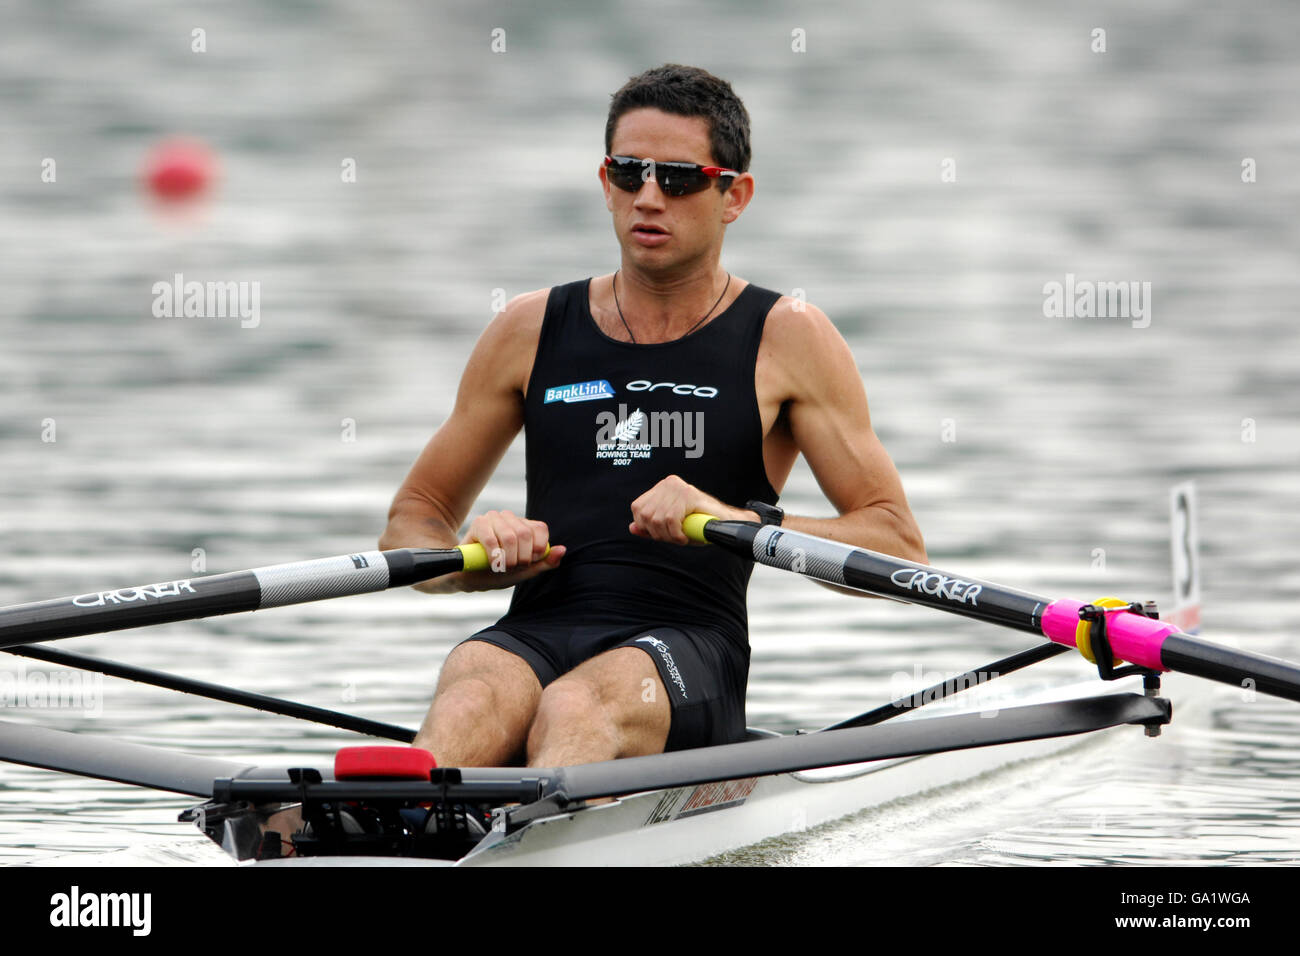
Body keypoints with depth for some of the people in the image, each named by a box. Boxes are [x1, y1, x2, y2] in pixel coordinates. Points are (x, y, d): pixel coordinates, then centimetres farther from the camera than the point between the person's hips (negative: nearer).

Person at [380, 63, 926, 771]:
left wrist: (743, 522, -14)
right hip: (535, 638, 2)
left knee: (574, 711, -38)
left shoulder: (785, 337, 10)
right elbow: (410, 522, 23)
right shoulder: (531, 331, 19)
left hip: (687, 650, -2)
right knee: (471, 702, -35)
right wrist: (471, 560, -2)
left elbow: (899, 546, 3)